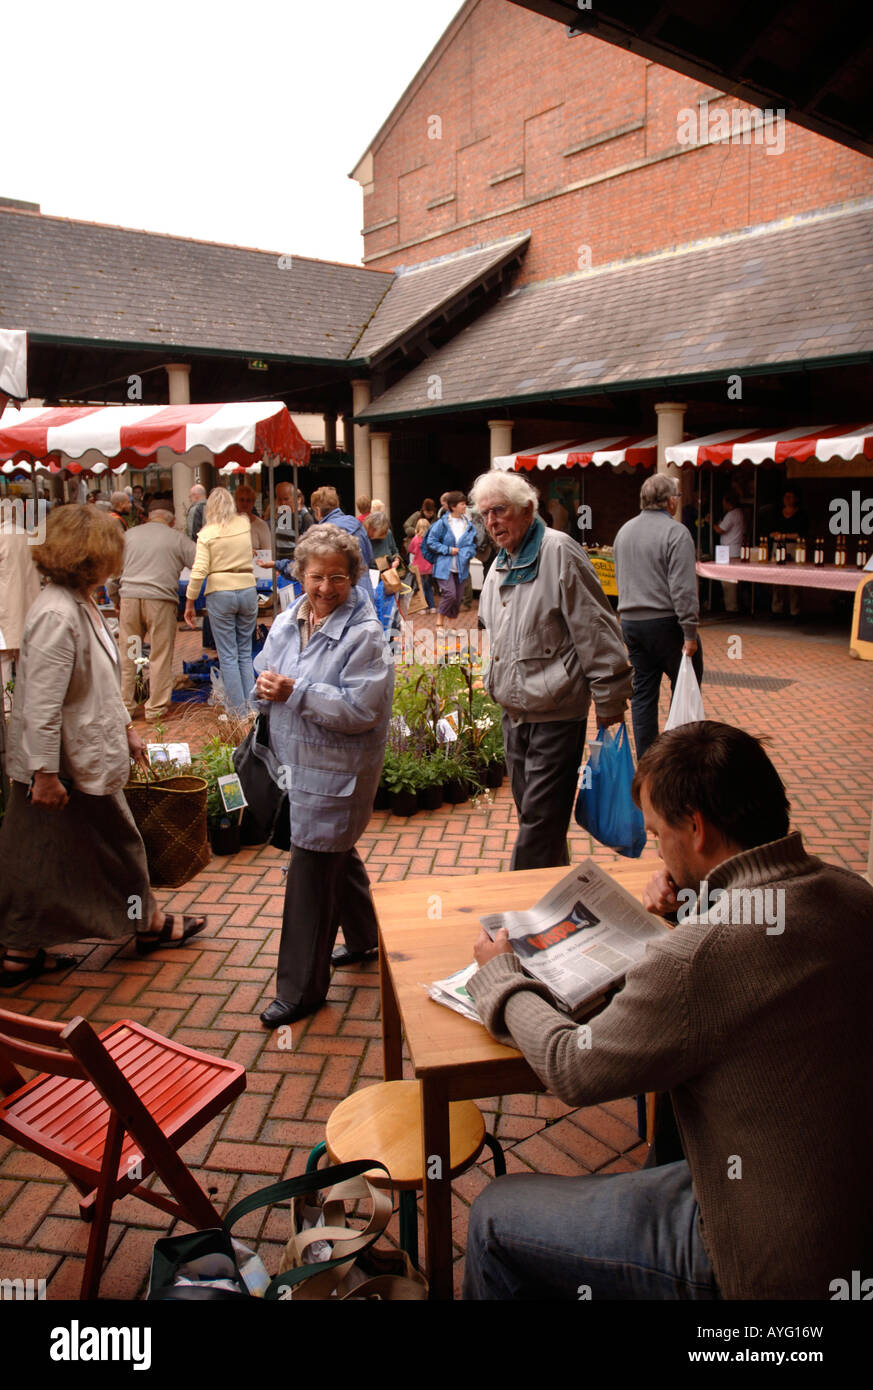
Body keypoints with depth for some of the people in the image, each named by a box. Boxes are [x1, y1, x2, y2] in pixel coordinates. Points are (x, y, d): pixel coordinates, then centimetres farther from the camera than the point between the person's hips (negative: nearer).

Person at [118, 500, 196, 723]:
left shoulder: (129, 535, 14)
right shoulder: (177, 538, 6)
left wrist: (116, 601, 22)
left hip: (129, 597, 3)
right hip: (160, 599, -3)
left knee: (126, 654, 10)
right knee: (160, 656, 4)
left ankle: (124, 706, 16)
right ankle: (156, 709, 7)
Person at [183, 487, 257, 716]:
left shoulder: (207, 534, -6)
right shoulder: (244, 524, 4)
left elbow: (199, 572, -11)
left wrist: (189, 603, -3)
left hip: (220, 593, -3)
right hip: (247, 590, 3)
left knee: (228, 656, 3)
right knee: (245, 653, 13)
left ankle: (238, 712, 5)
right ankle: (251, 708, 13)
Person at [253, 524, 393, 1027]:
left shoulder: (364, 633, -17)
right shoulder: (288, 621, 6)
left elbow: (360, 709, -24)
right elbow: (267, 674, 16)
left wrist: (295, 692, -24)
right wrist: (267, 685, -7)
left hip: (336, 772, -8)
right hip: (297, 761, 8)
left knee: (311, 873, -2)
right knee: (338, 854, 24)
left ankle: (302, 987, 13)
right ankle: (365, 938, 46)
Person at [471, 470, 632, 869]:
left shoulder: (559, 552, -14)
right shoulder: (500, 564, 12)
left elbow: (596, 633, -15)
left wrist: (609, 701, -14)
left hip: (556, 714, -9)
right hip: (514, 713, 9)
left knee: (541, 821, -5)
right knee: (531, 812, 18)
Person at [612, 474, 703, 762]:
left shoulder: (624, 531, 12)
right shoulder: (675, 532, -12)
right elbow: (683, 589, -18)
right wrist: (690, 633, -16)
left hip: (630, 622, 7)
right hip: (665, 622, -7)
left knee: (643, 693, 10)